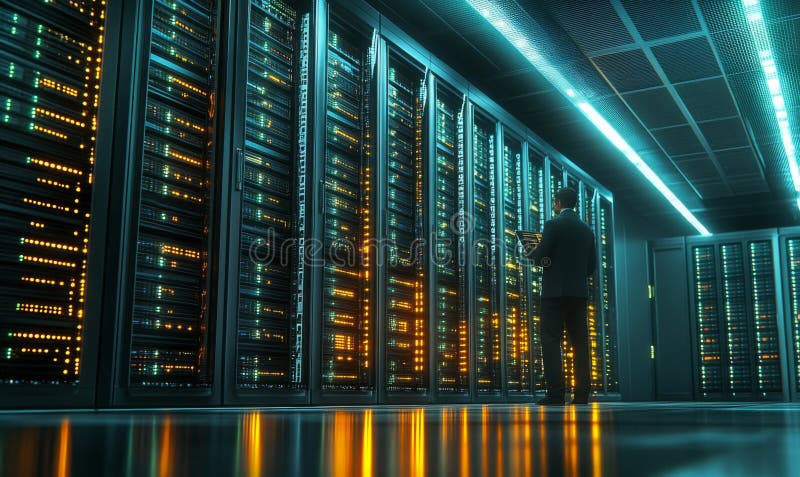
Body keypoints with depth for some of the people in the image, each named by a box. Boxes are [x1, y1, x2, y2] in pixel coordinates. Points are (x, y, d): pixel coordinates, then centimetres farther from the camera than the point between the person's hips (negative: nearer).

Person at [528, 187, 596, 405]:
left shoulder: (553, 225, -5)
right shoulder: (587, 230, 14)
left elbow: (540, 256, -11)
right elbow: (591, 266, 14)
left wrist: (532, 253, 10)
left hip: (555, 291, -6)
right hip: (579, 293, 6)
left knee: (550, 340, -5)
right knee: (580, 342, 6)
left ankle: (555, 392, -11)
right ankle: (582, 393, 5)